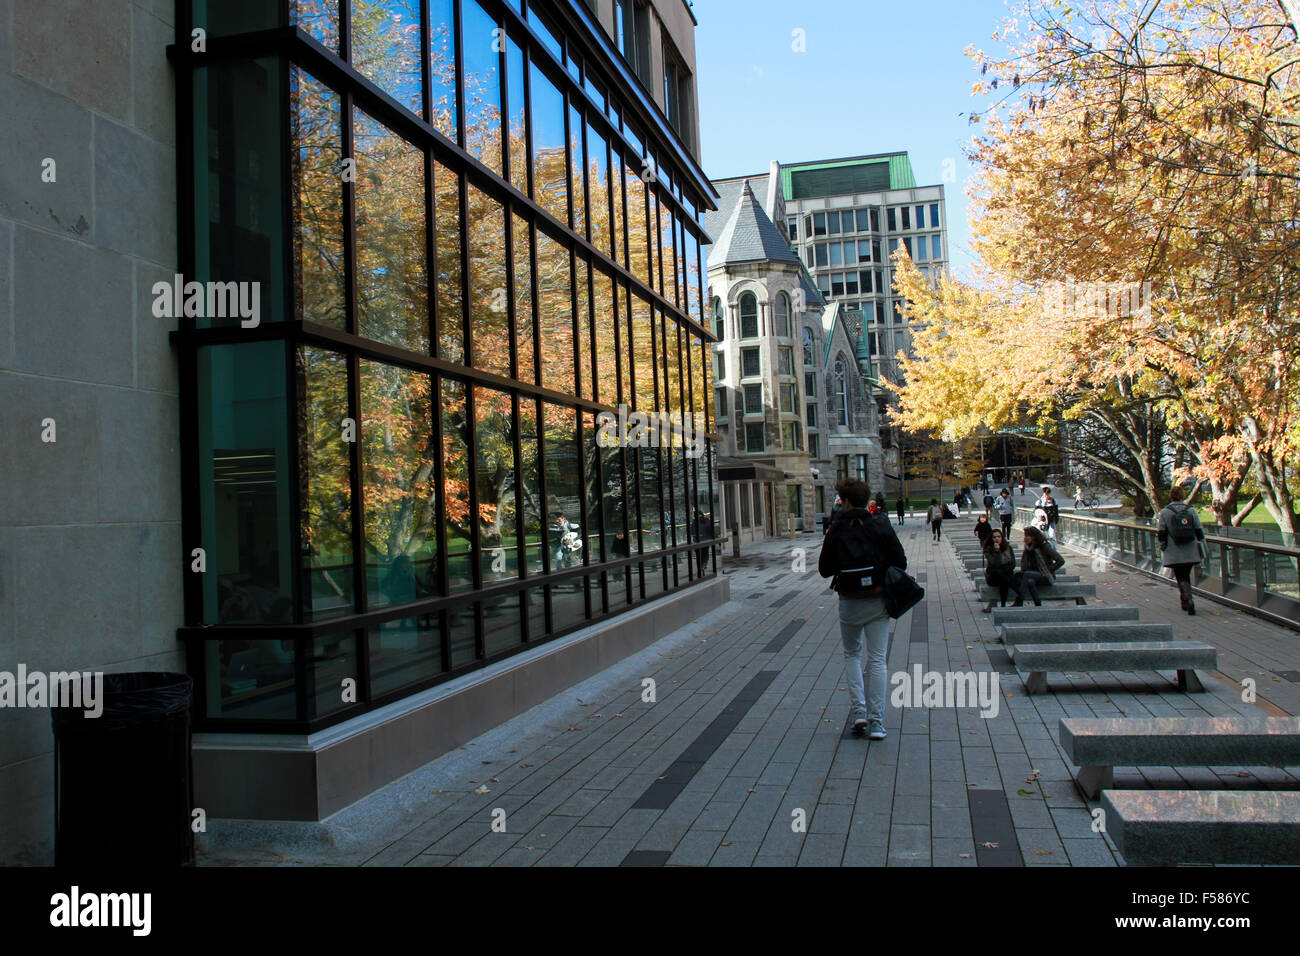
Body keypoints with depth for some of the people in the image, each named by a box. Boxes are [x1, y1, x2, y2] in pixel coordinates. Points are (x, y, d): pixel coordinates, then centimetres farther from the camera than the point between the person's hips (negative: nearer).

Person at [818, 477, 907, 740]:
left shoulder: (837, 531, -7)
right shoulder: (881, 525, -5)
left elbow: (824, 570, -1)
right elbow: (900, 563, -4)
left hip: (850, 602, 0)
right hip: (878, 601, 1)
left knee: (851, 654, 19)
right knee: (877, 659, 6)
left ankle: (859, 710, 6)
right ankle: (876, 723, 5)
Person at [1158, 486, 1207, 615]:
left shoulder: (1164, 512, -5)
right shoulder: (1191, 510, 1)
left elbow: (1161, 533, -4)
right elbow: (1199, 531, 2)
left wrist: (1162, 546, 8)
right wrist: (1203, 549, 8)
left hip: (1174, 554, -3)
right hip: (1190, 552, 3)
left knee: (1181, 578, 2)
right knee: (1186, 575, 18)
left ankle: (1189, 602, -14)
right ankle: (1184, 602, 27)